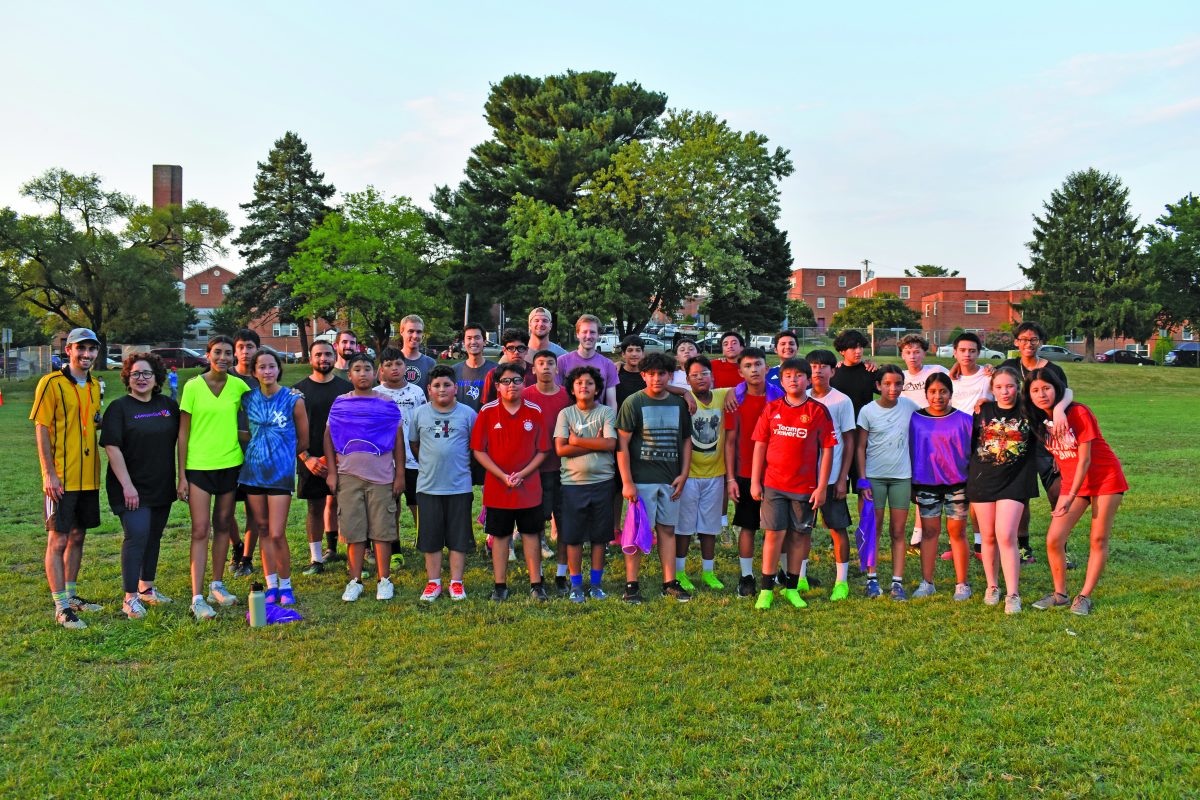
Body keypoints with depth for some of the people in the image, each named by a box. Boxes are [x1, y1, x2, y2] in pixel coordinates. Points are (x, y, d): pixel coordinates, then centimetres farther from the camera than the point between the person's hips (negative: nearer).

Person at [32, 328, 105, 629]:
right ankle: (61, 607, 2)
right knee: (58, 540, -2)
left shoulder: (95, 385, 12)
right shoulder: (52, 383, -9)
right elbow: (41, 429, -11)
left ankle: (70, 595, 27)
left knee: (78, 536, 15)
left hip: (88, 477, 7)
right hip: (61, 479, -7)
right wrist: (49, 474, -15)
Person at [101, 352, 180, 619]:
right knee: (137, 536, -11)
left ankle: (147, 587, 28)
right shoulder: (119, 407, -6)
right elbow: (112, 447, -12)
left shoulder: (169, 405, 7)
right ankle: (130, 598, -2)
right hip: (132, 489, -5)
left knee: (153, 536, 14)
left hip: (162, 486, 5)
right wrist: (127, 485, -19)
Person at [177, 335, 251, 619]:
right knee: (200, 529, -5)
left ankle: (217, 585, 26)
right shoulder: (193, 386, -5)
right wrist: (182, 475, -5)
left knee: (223, 526, 12)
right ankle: (197, 598, -3)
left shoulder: (239, 386, 1)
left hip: (230, 464, 3)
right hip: (199, 465, -3)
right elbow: (183, 432, -3)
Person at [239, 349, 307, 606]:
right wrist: (259, 449, 10)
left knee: (277, 534, -6)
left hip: (281, 472, -4)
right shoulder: (248, 399, 4)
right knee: (262, 530, 9)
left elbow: (303, 440, 4)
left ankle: (285, 585, 11)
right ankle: (271, 586, 19)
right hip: (252, 470, 4)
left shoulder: (293, 400, -5)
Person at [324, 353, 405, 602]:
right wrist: (331, 472, 3)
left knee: (382, 530, 2)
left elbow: (398, 440, 5)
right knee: (353, 531, 4)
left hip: (381, 477, -1)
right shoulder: (340, 404, 6)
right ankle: (355, 581, 15)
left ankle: (384, 580, 12)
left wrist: (400, 475, 2)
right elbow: (329, 438, 9)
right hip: (348, 476, 1)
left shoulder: (387, 405, 3)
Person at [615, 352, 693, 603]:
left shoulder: (679, 403, 8)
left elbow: (686, 441, 14)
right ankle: (631, 585, 7)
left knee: (667, 530, 10)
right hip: (641, 479, -4)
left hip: (671, 479, 4)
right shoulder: (633, 403, -5)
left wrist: (684, 474, 4)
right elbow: (622, 444, -8)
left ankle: (670, 583, 17)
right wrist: (627, 482, -13)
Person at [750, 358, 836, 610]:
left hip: (806, 486, 0)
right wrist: (755, 482, 1)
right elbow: (760, 445, 5)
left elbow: (827, 450, 0)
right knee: (774, 533, -2)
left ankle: (791, 588, 21)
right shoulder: (771, 409, 3)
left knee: (800, 535, 7)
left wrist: (822, 487, -4)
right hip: (773, 484, 0)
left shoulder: (819, 411, -1)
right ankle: (766, 590, 8)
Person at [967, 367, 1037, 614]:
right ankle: (992, 587, 26)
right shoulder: (983, 410, 3)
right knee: (988, 537, 10)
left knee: (1006, 537, -13)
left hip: (1014, 482, -2)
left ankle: (1013, 594, -5)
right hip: (982, 480, 2)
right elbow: (969, 439, 15)